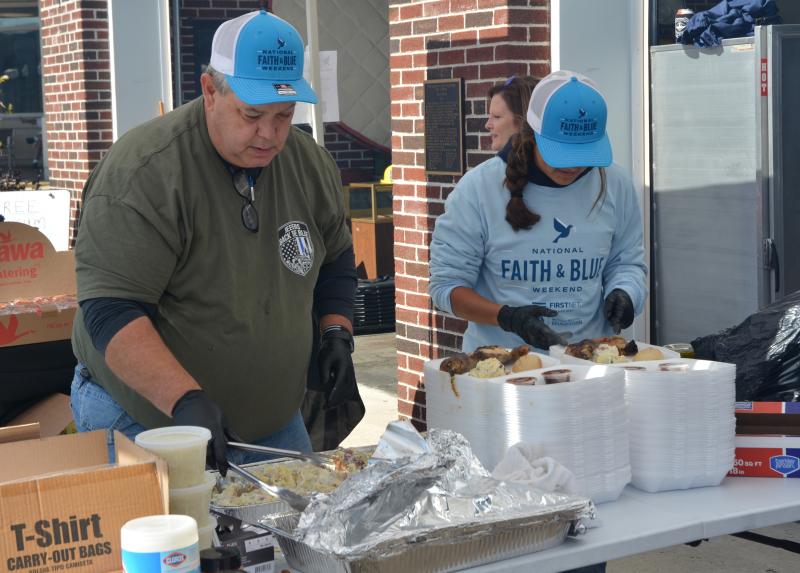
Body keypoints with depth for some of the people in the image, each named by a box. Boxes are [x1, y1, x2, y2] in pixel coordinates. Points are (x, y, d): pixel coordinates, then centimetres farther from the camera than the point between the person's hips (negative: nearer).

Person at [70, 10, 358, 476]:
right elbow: (111, 311, -26)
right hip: (147, 419, -5)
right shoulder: (143, 174, -21)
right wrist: (185, 400, -37)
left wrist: (337, 334, 2)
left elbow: (335, 260, 18)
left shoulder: (310, 163, 0)